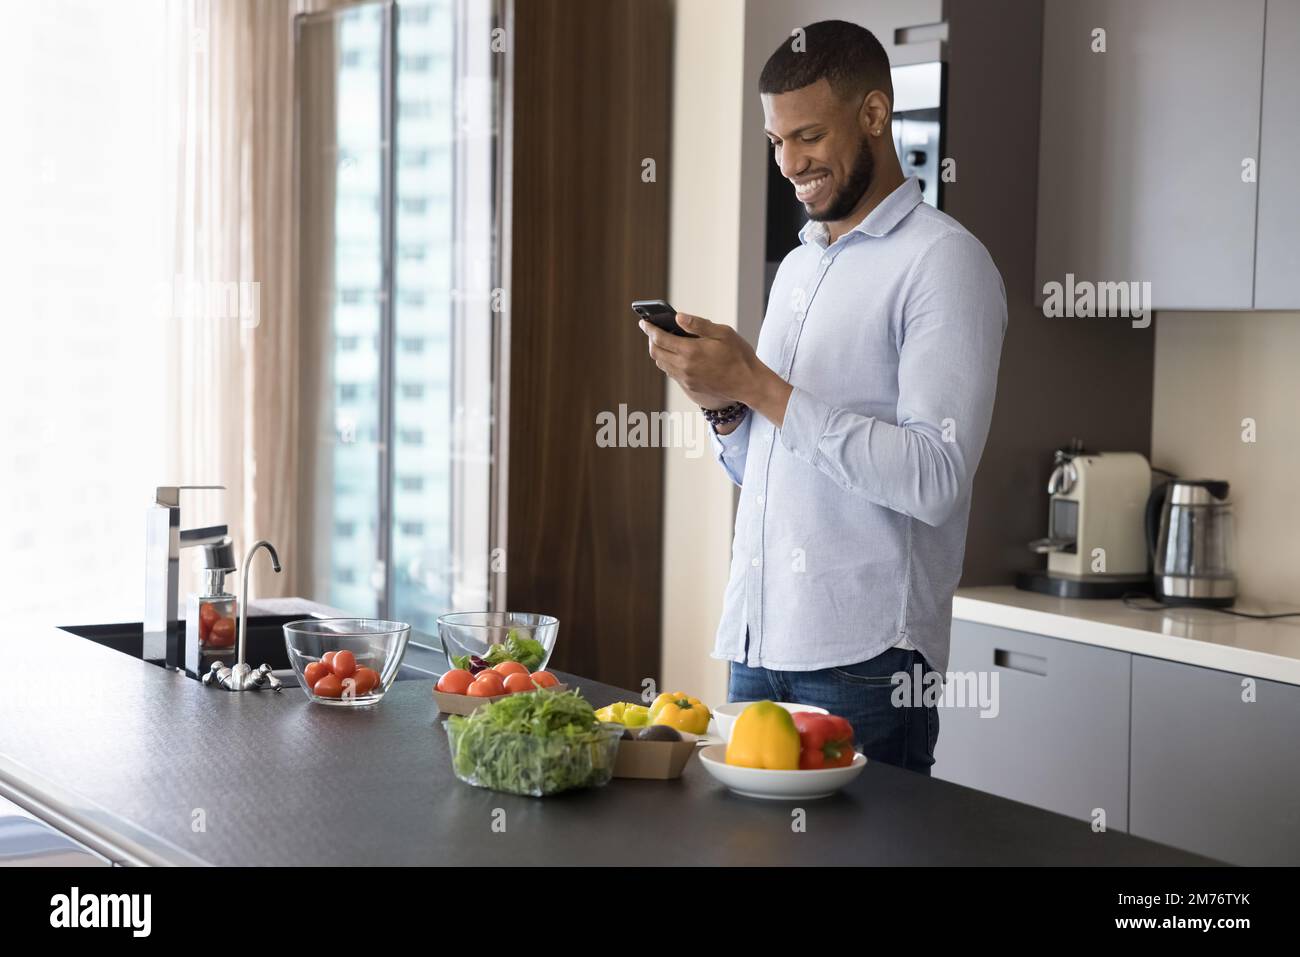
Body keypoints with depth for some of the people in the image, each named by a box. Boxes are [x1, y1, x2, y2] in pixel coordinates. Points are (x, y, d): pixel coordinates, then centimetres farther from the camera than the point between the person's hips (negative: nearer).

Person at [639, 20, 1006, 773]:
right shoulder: (797, 267, 17)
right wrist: (721, 402, 0)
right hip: (757, 641, 7)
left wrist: (758, 386, -18)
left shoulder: (943, 261, -7)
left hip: (863, 656, -7)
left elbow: (934, 479, -18)